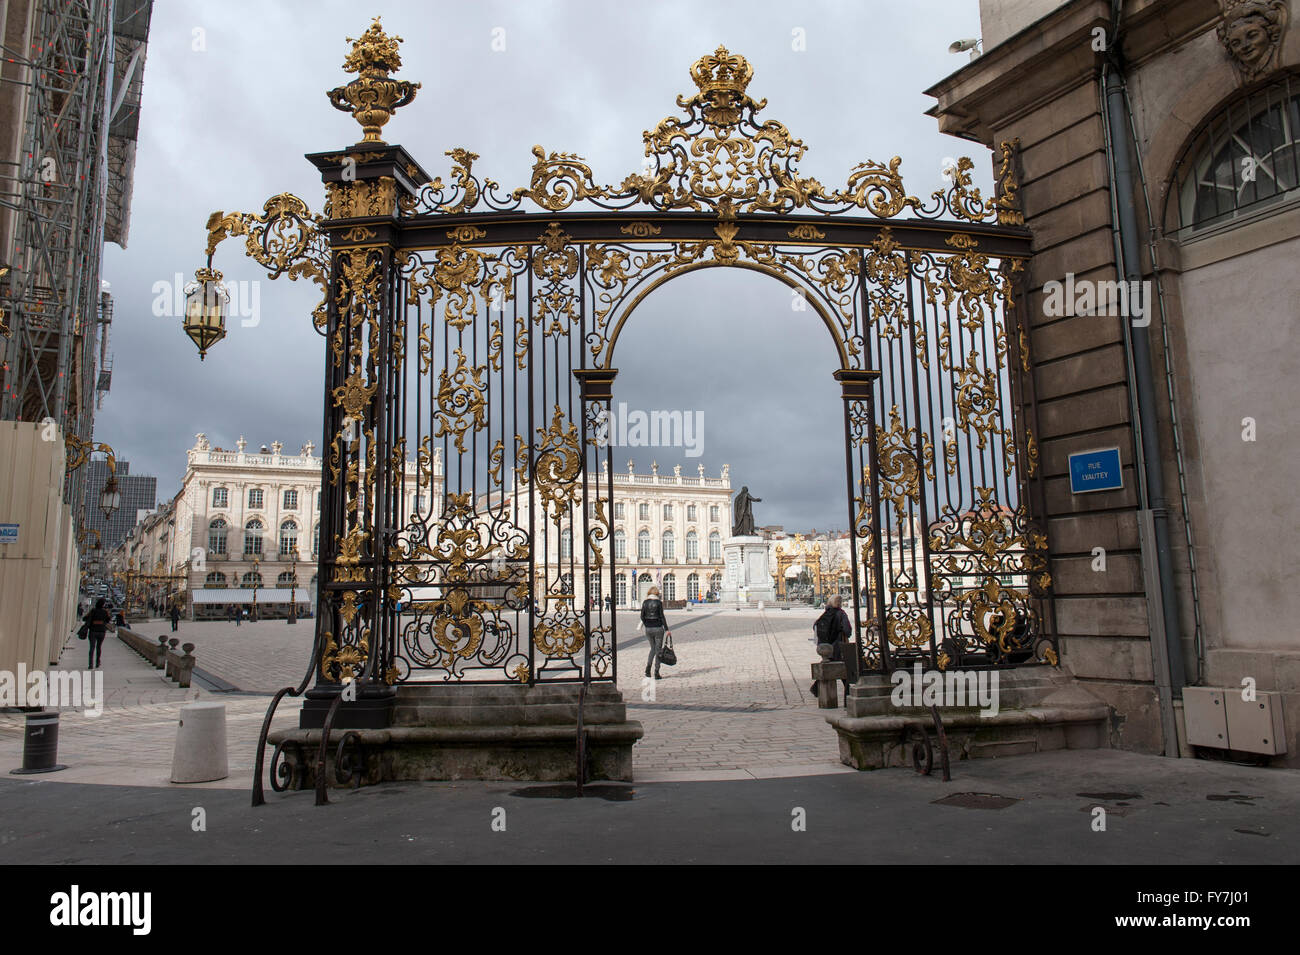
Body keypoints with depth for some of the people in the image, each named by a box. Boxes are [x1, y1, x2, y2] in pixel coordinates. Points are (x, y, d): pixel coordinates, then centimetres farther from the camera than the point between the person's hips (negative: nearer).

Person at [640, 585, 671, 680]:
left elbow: (642, 616, 2)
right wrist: (666, 629, -6)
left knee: (653, 648, 19)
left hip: (648, 629, 3)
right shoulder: (659, 602, -8)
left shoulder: (645, 602, 1)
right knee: (658, 649, 5)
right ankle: (656, 672, 3)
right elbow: (662, 616, -10)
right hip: (658, 628, -3)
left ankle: (648, 666, -1)